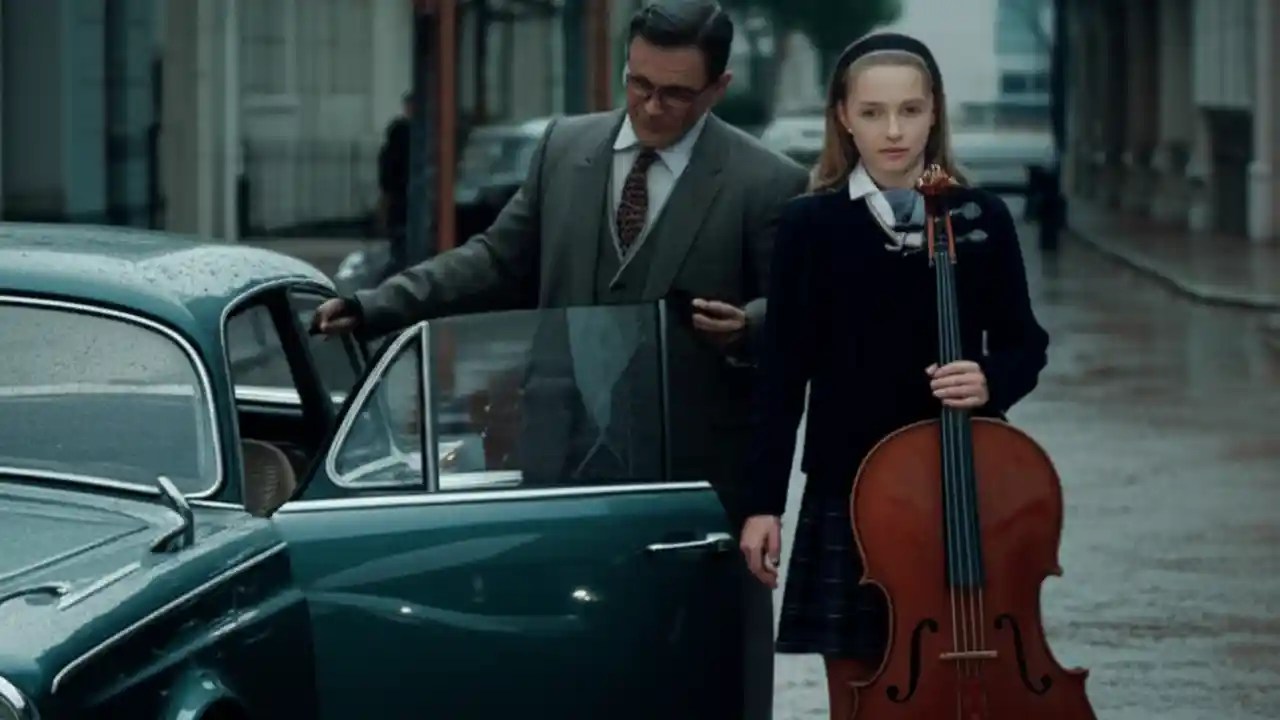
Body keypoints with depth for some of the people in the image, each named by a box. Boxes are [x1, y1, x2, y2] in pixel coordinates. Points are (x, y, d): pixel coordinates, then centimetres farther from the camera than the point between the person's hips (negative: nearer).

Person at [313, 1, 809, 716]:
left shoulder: (768, 185, -6)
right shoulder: (565, 148, 8)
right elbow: (500, 263, 11)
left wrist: (745, 329, -27)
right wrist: (372, 307, 1)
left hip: (700, 477, -4)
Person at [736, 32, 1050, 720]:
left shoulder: (983, 219, 0)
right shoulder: (809, 224, -2)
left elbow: (1023, 343, 8)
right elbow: (783, 369, -2)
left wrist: (990, 381, -16)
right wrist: (763, 502, -4)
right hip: (850, 490, -1)